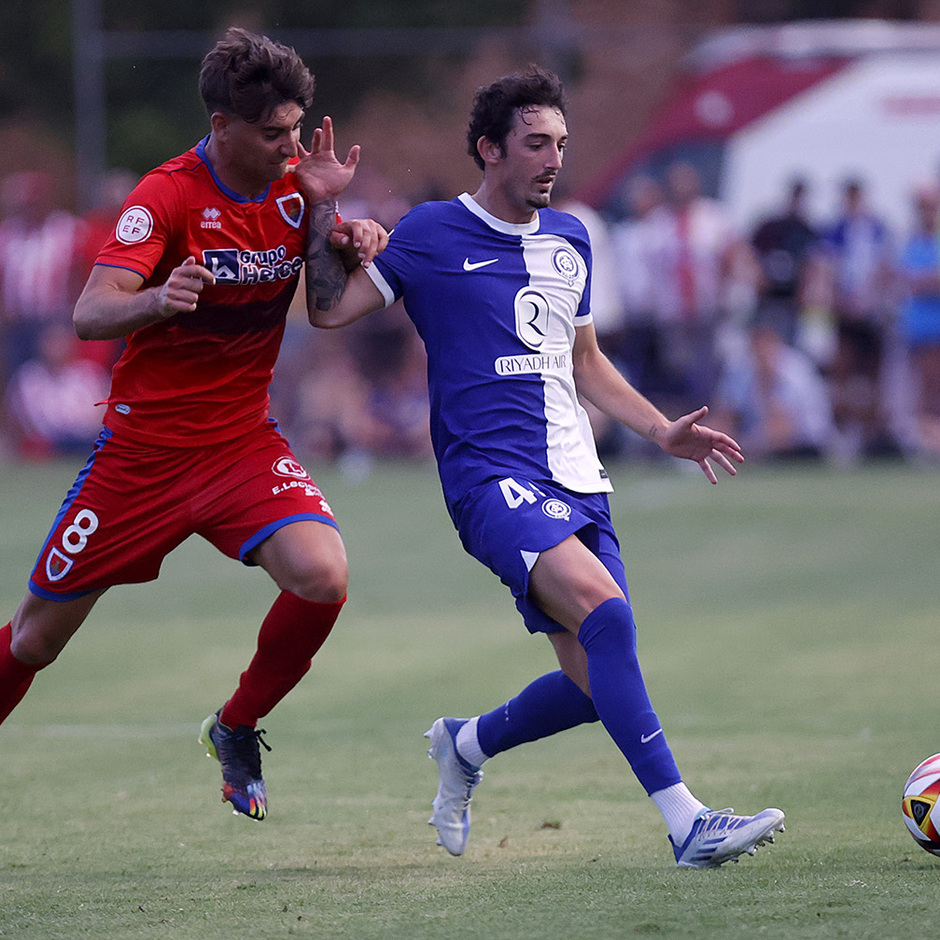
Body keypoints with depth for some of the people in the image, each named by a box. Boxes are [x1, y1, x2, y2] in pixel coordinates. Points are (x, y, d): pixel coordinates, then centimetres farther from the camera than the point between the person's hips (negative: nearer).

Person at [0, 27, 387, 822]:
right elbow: (89, 315, -27)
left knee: (323, 577, -23)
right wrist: (158, 300, -48)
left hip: (244, 443, 3)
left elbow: (328, 301, -2)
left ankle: (236, 730, 2)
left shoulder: (294, 185, -2)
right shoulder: (169, 197, -17)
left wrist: (326, 213, -18)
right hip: (143, 449, -3)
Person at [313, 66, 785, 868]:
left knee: (594, 685, 2)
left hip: (576, 482, 7)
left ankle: (466, 746, 32)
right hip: (493, 476, -7)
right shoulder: (433, 234, -1)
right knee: (605, 610, -28)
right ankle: (687, 823, -31)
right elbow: (330, 311, -3)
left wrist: (662, 429, 17)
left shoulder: (569, 240, 16)